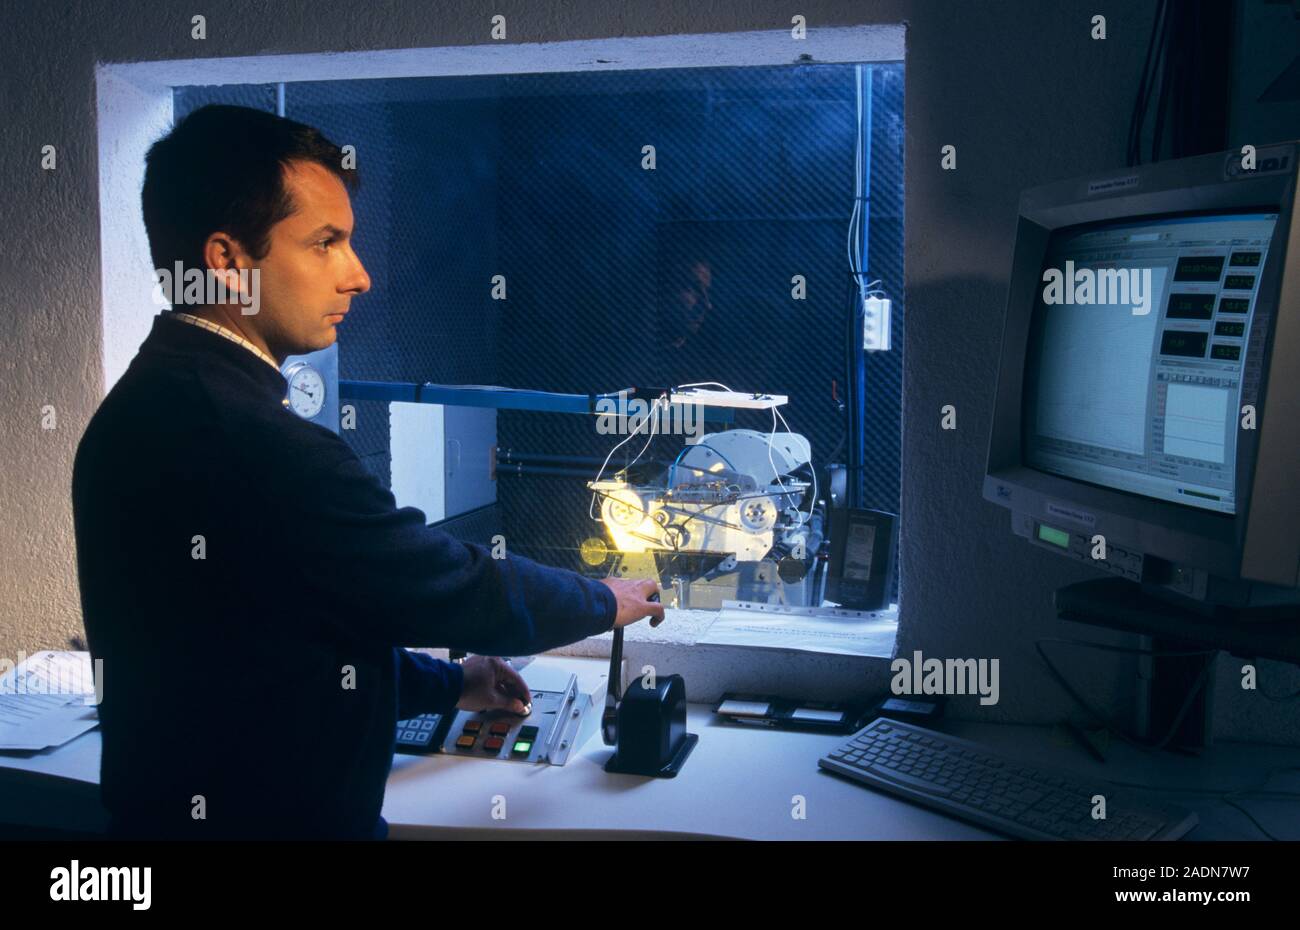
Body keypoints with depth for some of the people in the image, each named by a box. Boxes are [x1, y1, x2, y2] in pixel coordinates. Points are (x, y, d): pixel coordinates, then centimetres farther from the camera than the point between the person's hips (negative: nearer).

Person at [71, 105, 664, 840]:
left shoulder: (150, 404, 3)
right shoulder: (254, 443, -27)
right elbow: (461, 590, -18)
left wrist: (447, 684, 15)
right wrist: (605, 601, 1)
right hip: (270, 815, -9)